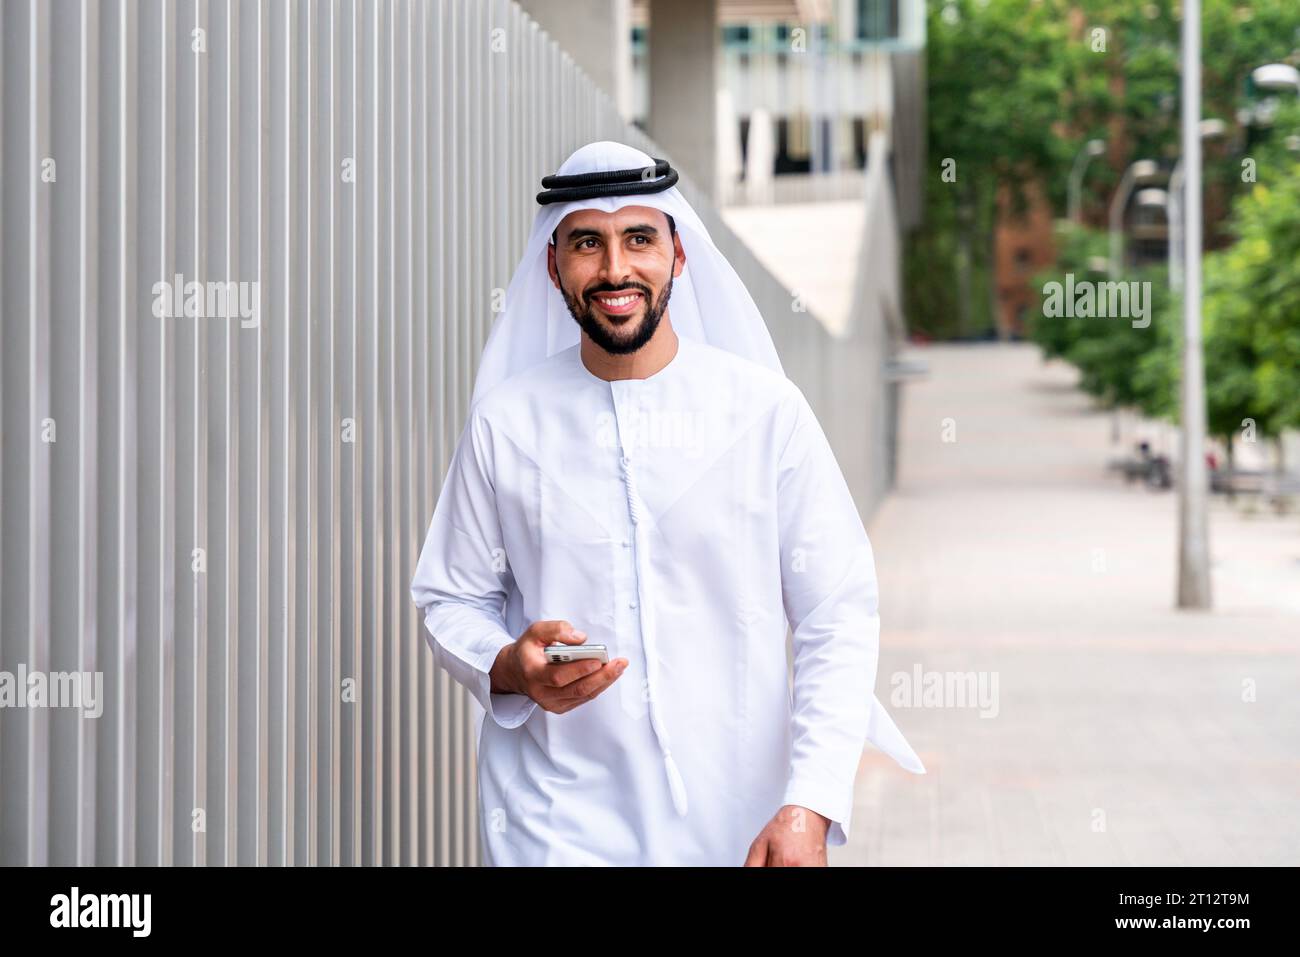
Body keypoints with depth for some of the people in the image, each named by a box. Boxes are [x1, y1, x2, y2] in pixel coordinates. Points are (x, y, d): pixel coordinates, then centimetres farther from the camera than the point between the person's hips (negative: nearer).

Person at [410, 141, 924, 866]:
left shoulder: (766, 409, -4)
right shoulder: (506, 422, 0)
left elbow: (839, 619, -6)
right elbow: (451, 601, 7)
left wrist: (810, 809, -16)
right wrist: (510, 667, -15)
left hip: (737, 825, 0)